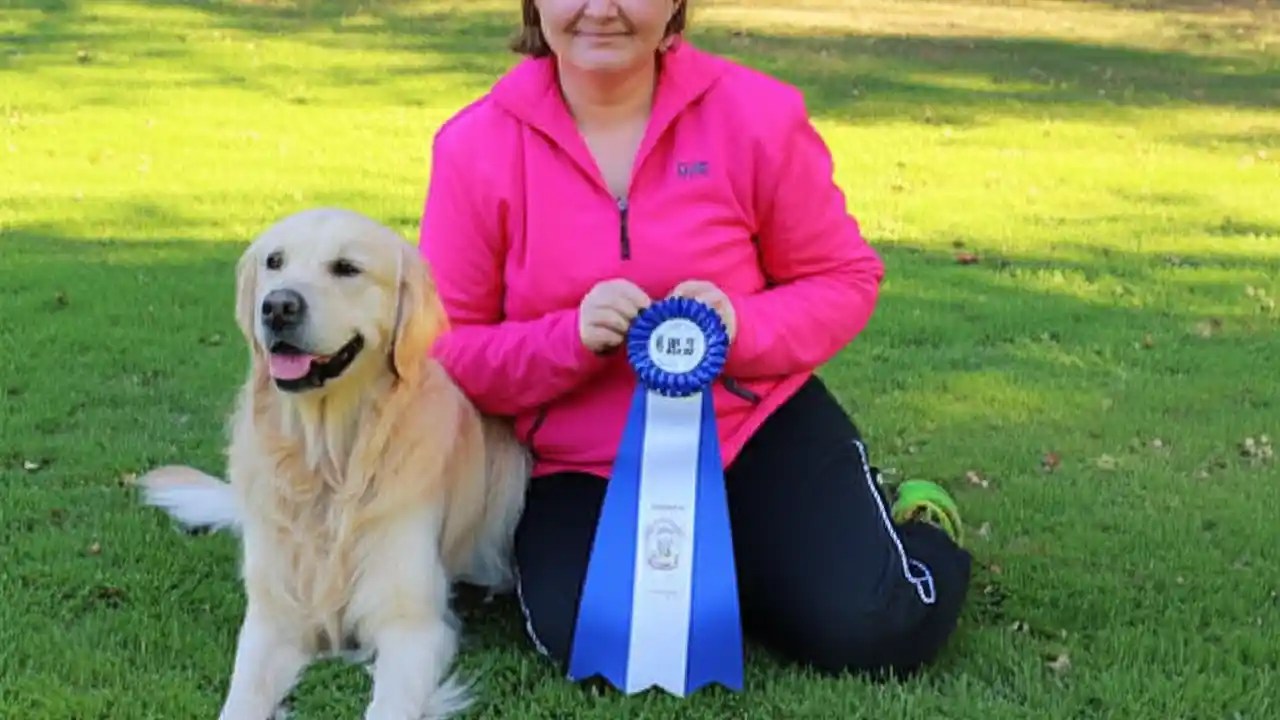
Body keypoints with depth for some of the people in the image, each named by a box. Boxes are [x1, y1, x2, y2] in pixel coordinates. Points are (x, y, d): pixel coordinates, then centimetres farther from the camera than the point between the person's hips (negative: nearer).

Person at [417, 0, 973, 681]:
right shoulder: (476, 145, -9)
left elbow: (845, 279, 0)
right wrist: (570, 339, -25)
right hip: (582, 466, 1)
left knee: (871, 631, -16)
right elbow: (443, 349, -6)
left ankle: (917, 526, 22)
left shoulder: (756, 113, -10)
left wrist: (744, 327, -21)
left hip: (758, 427, 0)